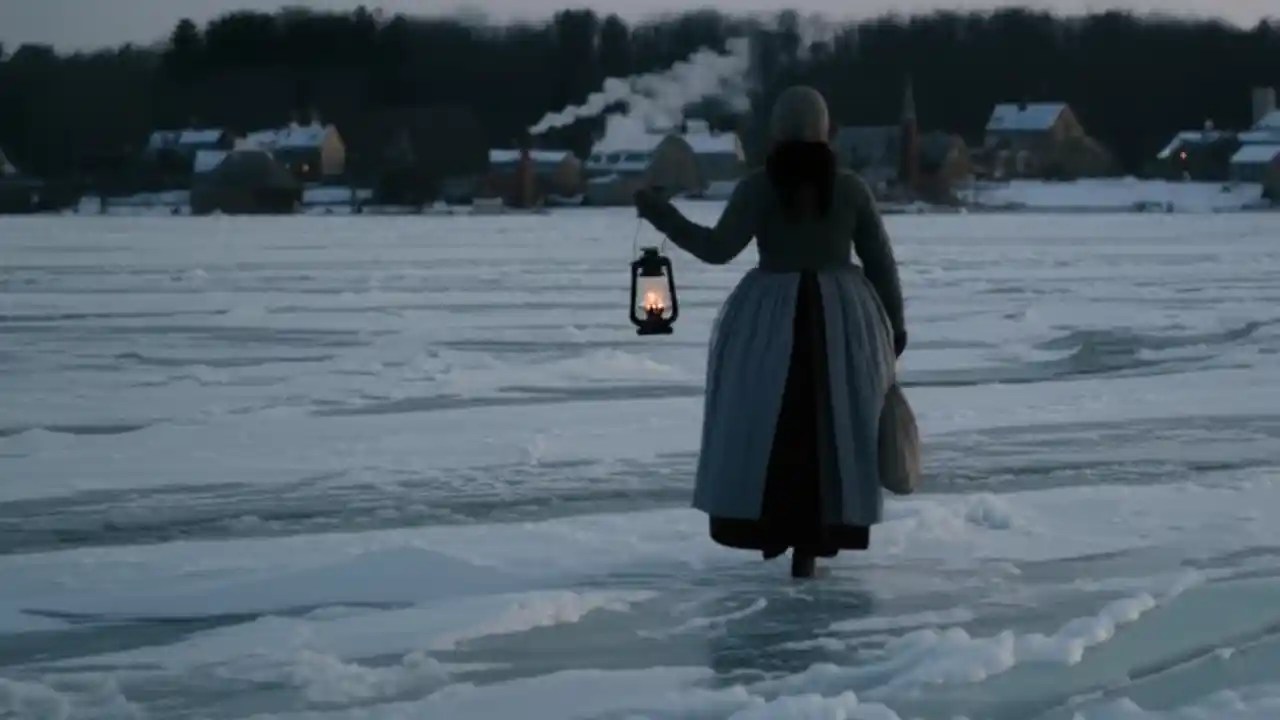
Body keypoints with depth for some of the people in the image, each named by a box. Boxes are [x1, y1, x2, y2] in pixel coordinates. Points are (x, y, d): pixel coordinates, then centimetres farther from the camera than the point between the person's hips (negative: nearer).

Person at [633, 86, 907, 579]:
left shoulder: (759, 186, -5)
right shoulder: (850, 187, 2)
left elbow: (718, 248, -12)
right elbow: (880, 261, 4)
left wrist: (661, 215, -4)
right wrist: (893, 325, 14)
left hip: (770, 317, -1)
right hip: (841, 317, 1)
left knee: (764, 426, 10)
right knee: (829, 430, 4)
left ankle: (769, 528, 13)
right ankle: (810, 544, 1)